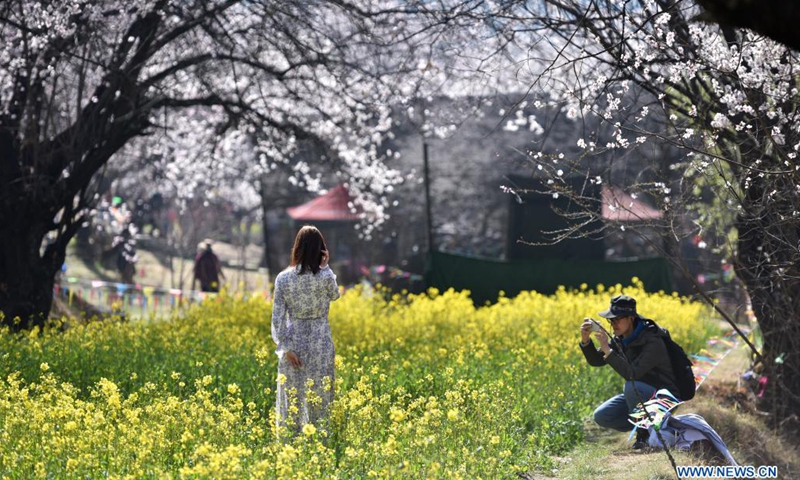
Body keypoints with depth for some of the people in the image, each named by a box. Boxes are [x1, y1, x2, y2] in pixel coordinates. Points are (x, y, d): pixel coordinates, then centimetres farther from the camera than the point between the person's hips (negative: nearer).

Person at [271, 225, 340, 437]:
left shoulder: (283, 278, -7)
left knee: (291, 397, 10)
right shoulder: (325, 277, -12)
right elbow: (335, 295, 11)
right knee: (319, 396, 8)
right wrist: (325, 267, 3)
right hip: (320, 342, -1)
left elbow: (278, 316, -8)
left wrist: (285, 348, -5)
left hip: (293, 341, 1)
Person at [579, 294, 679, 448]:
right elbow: (596, 360, 1)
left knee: (631, 386, -36)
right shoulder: (620, 340, -1)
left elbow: (632, 373, -37)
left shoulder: (653, 342, -26)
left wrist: (607, 350, -38)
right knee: (601, 416, -8)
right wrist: (585, 340, -17)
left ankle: (645, 432, -15)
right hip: (638, 395, 8)